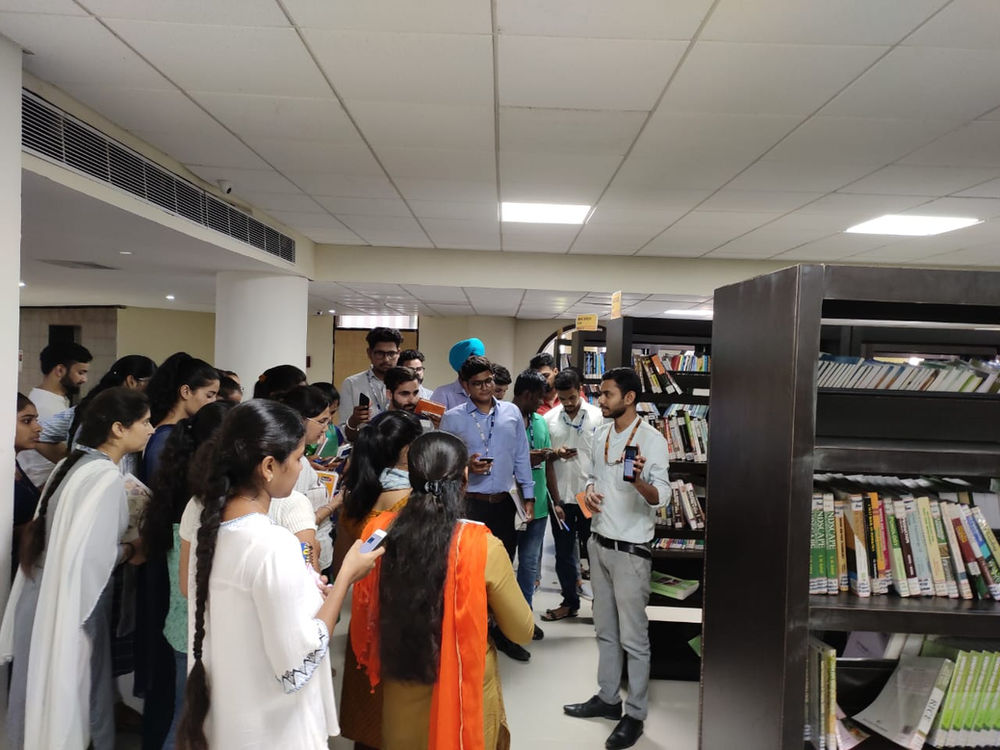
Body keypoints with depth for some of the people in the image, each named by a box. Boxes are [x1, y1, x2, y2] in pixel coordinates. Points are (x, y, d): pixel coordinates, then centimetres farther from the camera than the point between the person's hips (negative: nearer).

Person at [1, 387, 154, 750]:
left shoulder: (73, 464, 6)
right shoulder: (107, 477, -22)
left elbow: (69, 538, 12)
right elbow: (91, 556, -25)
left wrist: (120, 546, 10)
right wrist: (130, 552, -8)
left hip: (47, 596, 8)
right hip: (69, 604, -8)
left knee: (45, 692, 21)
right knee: (68, 697, 8)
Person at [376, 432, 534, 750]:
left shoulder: (388, 539, -15)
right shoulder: (483, 547, -23)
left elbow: (375, 622, 3)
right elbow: (522, 631, -9)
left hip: (403, 701, 3)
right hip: (465, 696, -2)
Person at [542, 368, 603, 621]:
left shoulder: (598, 417, -4)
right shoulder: (549, 419, 2)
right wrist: (556, 454, -13)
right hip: (560, 495, 3)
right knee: (564, 551, 12)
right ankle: (570, 601, 26)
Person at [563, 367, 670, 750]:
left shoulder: (652, 439, -16)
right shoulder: (600, 434, 6)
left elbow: (661, 497, -22)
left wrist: (640, 482, -43)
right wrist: (588, 491, -4)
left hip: (631, 549, -7)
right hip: (599, 543, 7)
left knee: (633, 638, 4)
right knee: (605, 630, 19)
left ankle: (635, 715, 17)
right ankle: (608, 697, 34)